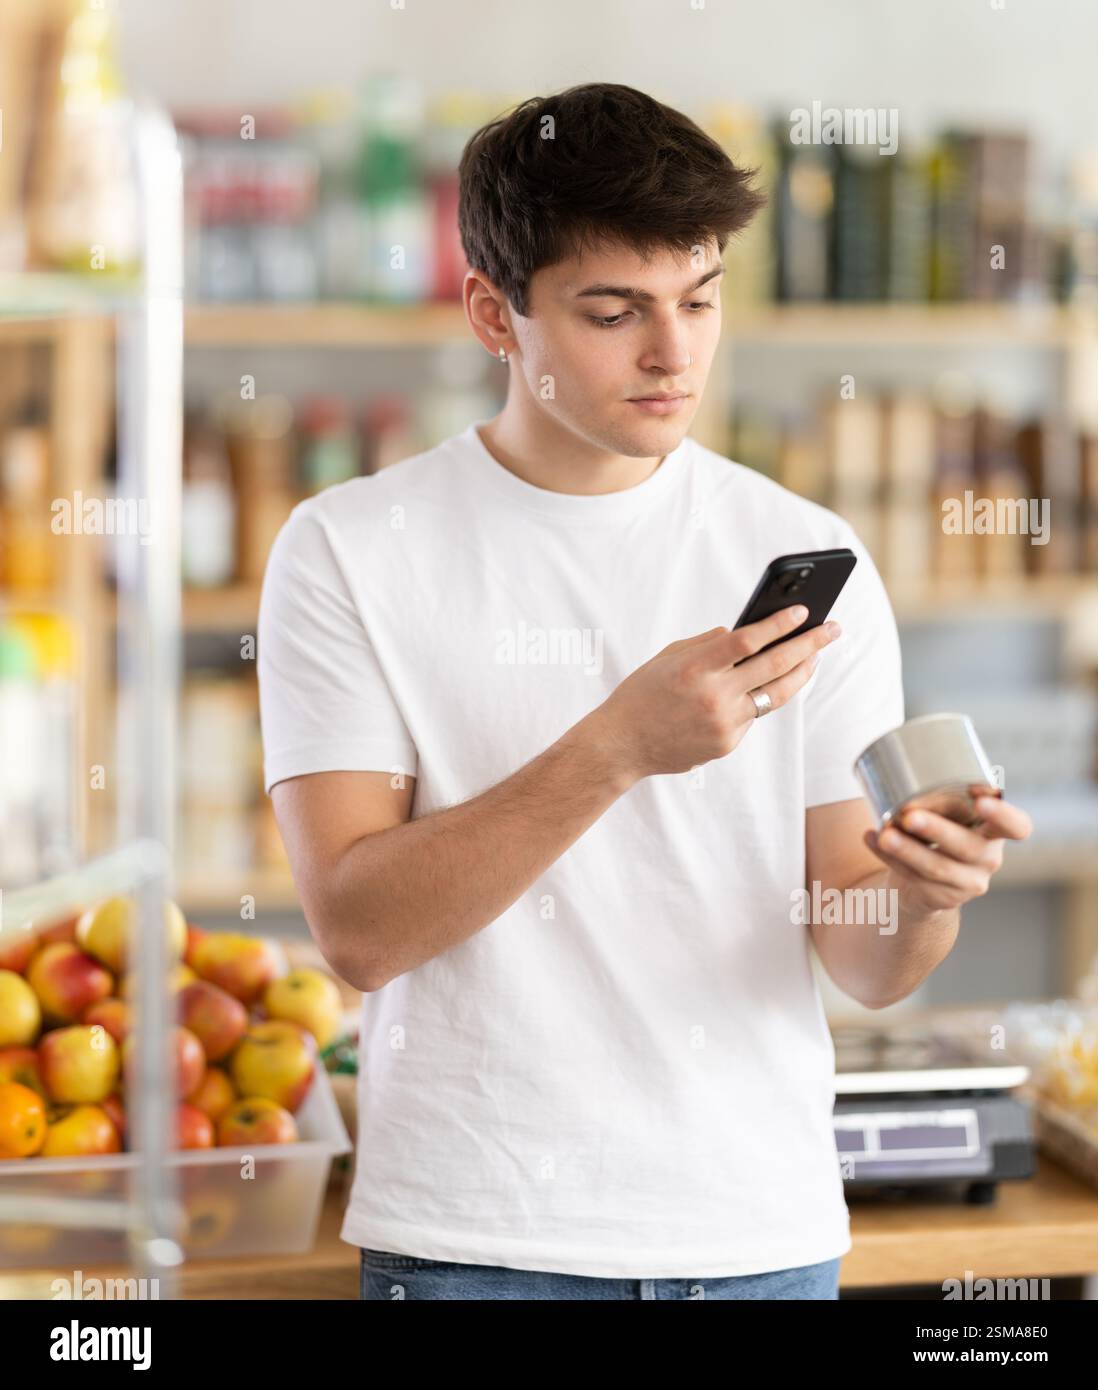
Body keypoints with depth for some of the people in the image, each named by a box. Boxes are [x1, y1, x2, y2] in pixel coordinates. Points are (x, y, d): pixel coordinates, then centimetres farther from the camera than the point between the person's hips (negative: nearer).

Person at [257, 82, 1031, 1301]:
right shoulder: (350, 552, -6)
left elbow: (861, 965, 0)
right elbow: (358, 930, -15)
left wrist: (922, 893, -21)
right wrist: (619, 745, -24)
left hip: (761, 1231, 3)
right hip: (474, 1236, -2)